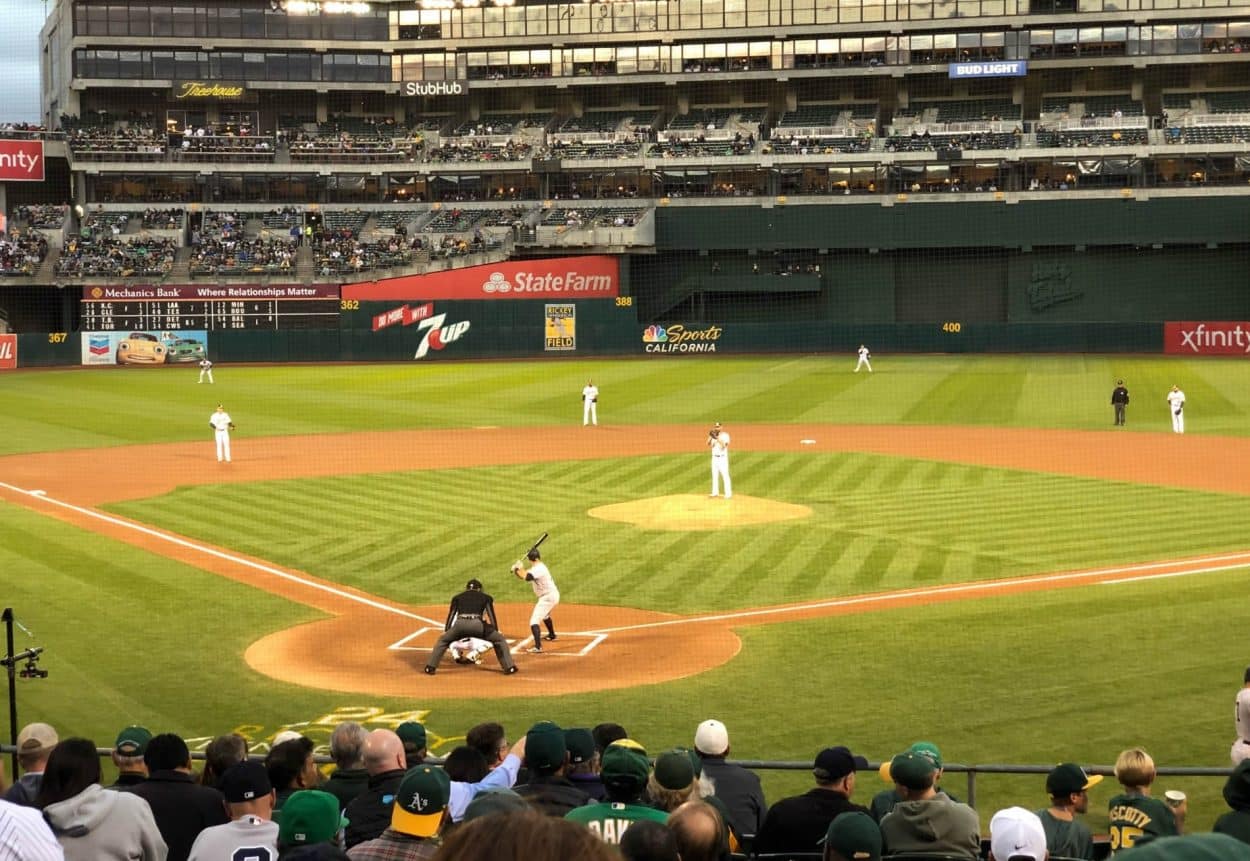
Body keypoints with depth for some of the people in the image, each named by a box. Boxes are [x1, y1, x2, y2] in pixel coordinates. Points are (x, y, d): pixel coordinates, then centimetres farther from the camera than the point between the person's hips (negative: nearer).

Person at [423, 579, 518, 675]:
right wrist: (496, 631, 22)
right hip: (478, 624, -1)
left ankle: (430, 667, 13)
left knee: (442, 640, 26)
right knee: (499, 639, 19)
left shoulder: (457, 597, 31)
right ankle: (509, 666, 8)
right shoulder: (485, 597, 27)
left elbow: (451, 616, 25)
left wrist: (445, 631, 27)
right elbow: (492, 616, 20)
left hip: (460, 624, 1)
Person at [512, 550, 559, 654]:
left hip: (548, 597, -11)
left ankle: (538, 647, -29)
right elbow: (525, 576, 7)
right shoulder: (538, 567, 7)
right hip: (553, 595, 11)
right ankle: (552, 635, 60)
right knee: (545, 615, 38)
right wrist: (517, 570, -11)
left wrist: (518, 568, -24)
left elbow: (526, 577, -40)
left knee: (534, 621, -18)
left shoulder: (538, 569, -23)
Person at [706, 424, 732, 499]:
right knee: (714, 475, 10)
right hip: (714, 458, 6)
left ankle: (728, 493, -6)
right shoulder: (713, 435, 8)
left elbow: (723, 446, -22)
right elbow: (709, 445, -3)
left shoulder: (725, 435, -9)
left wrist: (717, 438, -29)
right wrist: (710, 437, -17)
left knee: (725, 475, -8)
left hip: (723, 458, -6)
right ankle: (715, 492, 18)